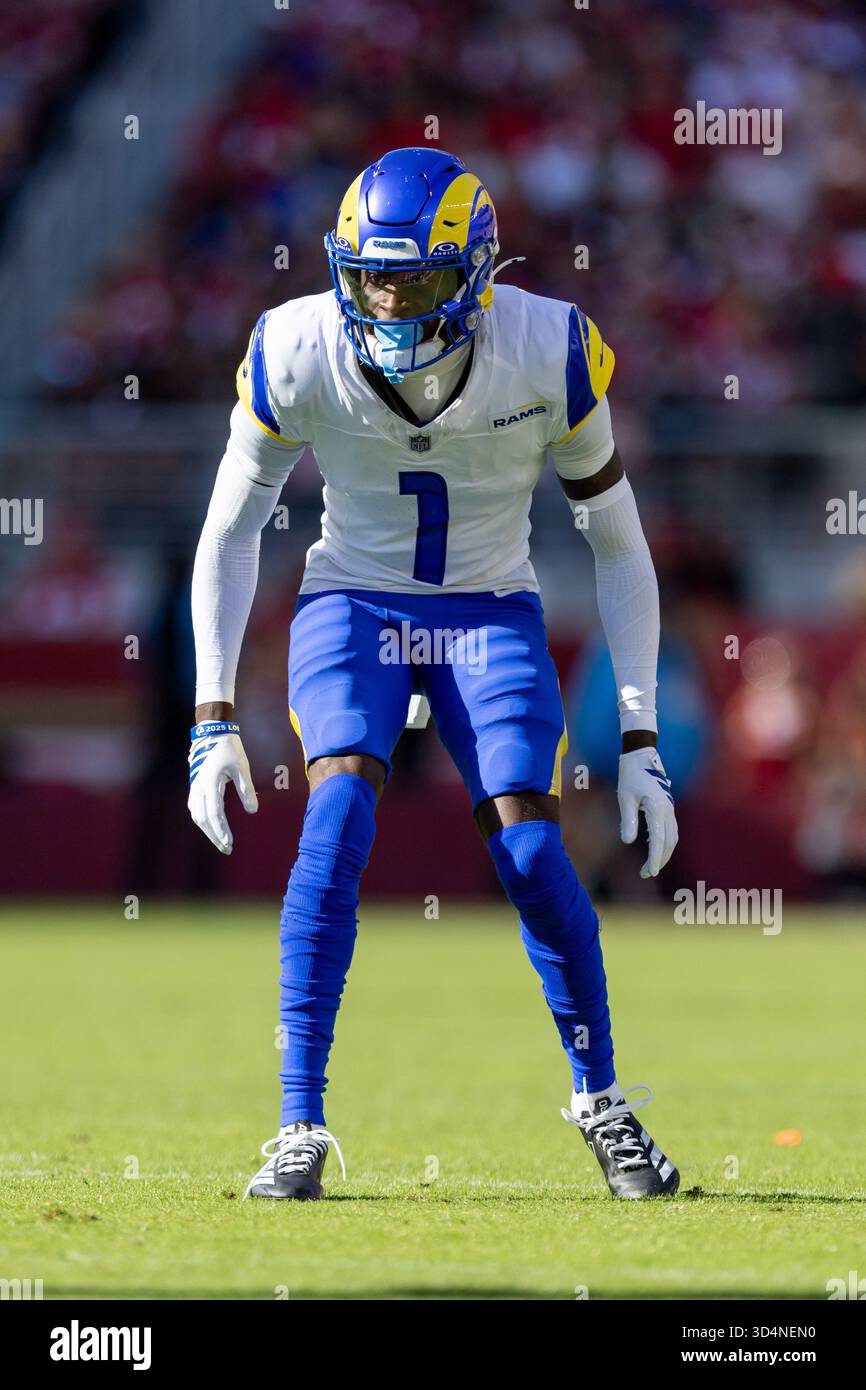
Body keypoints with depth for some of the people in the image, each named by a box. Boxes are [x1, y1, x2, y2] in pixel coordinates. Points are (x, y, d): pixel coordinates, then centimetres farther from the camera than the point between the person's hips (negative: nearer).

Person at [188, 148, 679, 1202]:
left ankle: (600, 1102, 9)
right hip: (353, 603, 0)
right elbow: (229, 534, -2)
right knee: (338, 819, -25)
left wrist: (639, 740, -8)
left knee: (531, 855, -16)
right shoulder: (298, 356, -18)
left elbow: (619, 548, -6)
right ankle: (300, 1126, -20)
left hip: (490, 616, 0)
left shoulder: (548, 355, -19)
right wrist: (213, 720, -8)